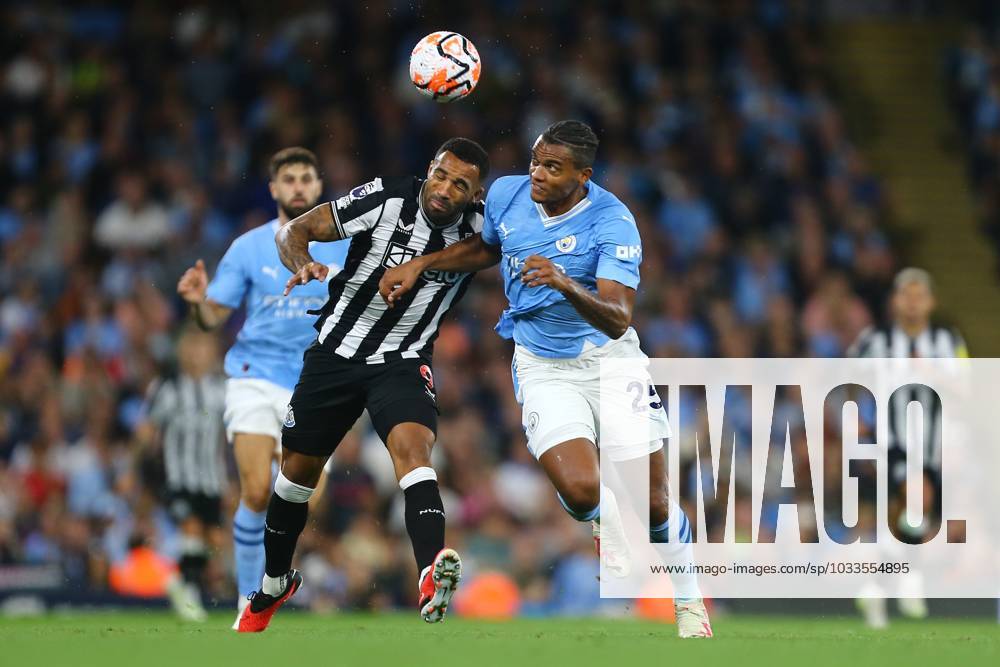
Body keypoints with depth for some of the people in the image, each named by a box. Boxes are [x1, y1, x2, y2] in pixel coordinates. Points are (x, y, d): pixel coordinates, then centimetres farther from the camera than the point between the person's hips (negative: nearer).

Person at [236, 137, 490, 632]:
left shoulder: (479, 228, -11)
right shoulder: (385, 200, -17)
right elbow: (295, 230, -13)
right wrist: (302, 266, -34)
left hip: (403, 363, -1)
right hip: (335, 351, 1)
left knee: (412, 444, -30)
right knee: (298, 469, 13)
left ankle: (432, 577, -51)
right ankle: (273, 586, 39)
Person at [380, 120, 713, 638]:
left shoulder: (612, 224, -21)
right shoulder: (506, 195, -8)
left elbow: (617, 321, -31)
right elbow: (485, 249, 17)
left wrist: (567, 286, -48)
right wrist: (419, 265, 8)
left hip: (609, 358, -2)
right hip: (543, 366, 2)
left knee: (652, 504, -3)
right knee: (580, 490, -21)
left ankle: (687, 599, 27)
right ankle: (614, 543, 17)